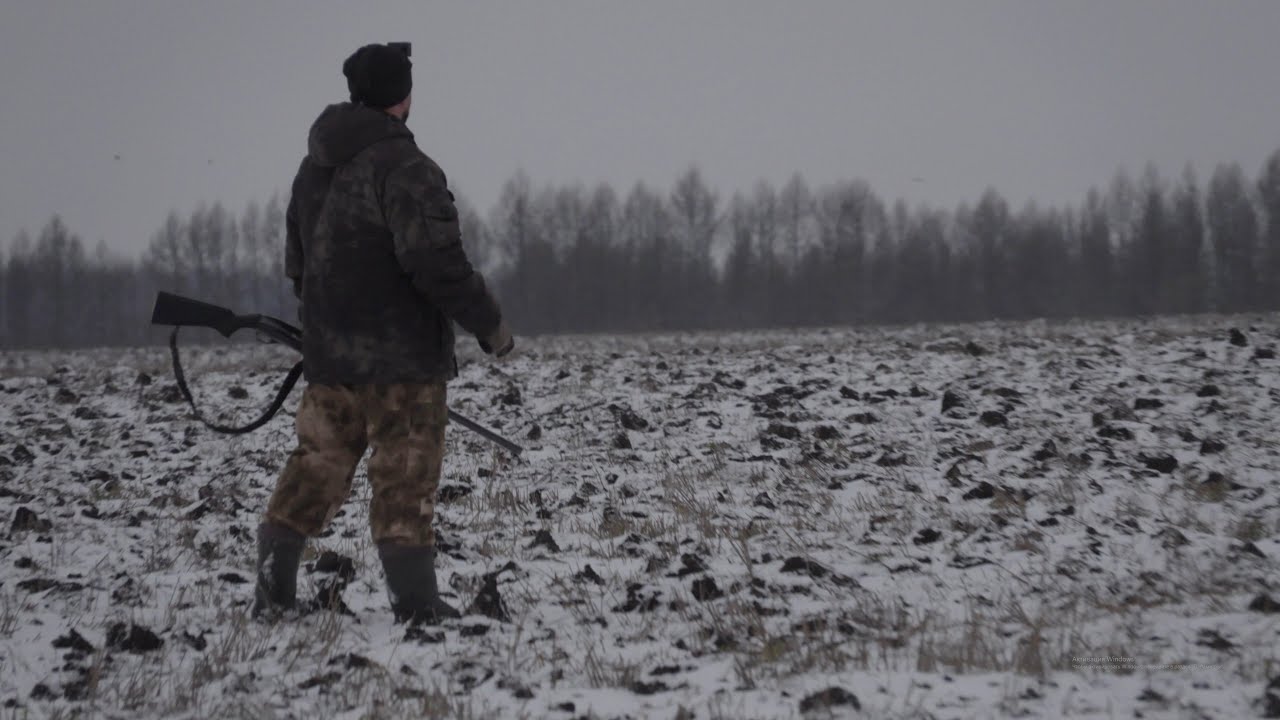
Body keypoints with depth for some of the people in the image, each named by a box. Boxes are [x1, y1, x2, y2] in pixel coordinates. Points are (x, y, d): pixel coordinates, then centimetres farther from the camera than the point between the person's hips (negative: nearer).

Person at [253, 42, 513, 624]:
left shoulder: (313, 167, 11)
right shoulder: (405, 168, -17)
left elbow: (298, 262, 19)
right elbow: (438, 264, -23)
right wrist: (490, 326, -11)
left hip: (328, 356, 7)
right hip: (401, 357, -7)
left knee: (318, 464, 14)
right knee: (404, 478, 0)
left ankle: (272, 591, 14)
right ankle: (415, 604, 3)